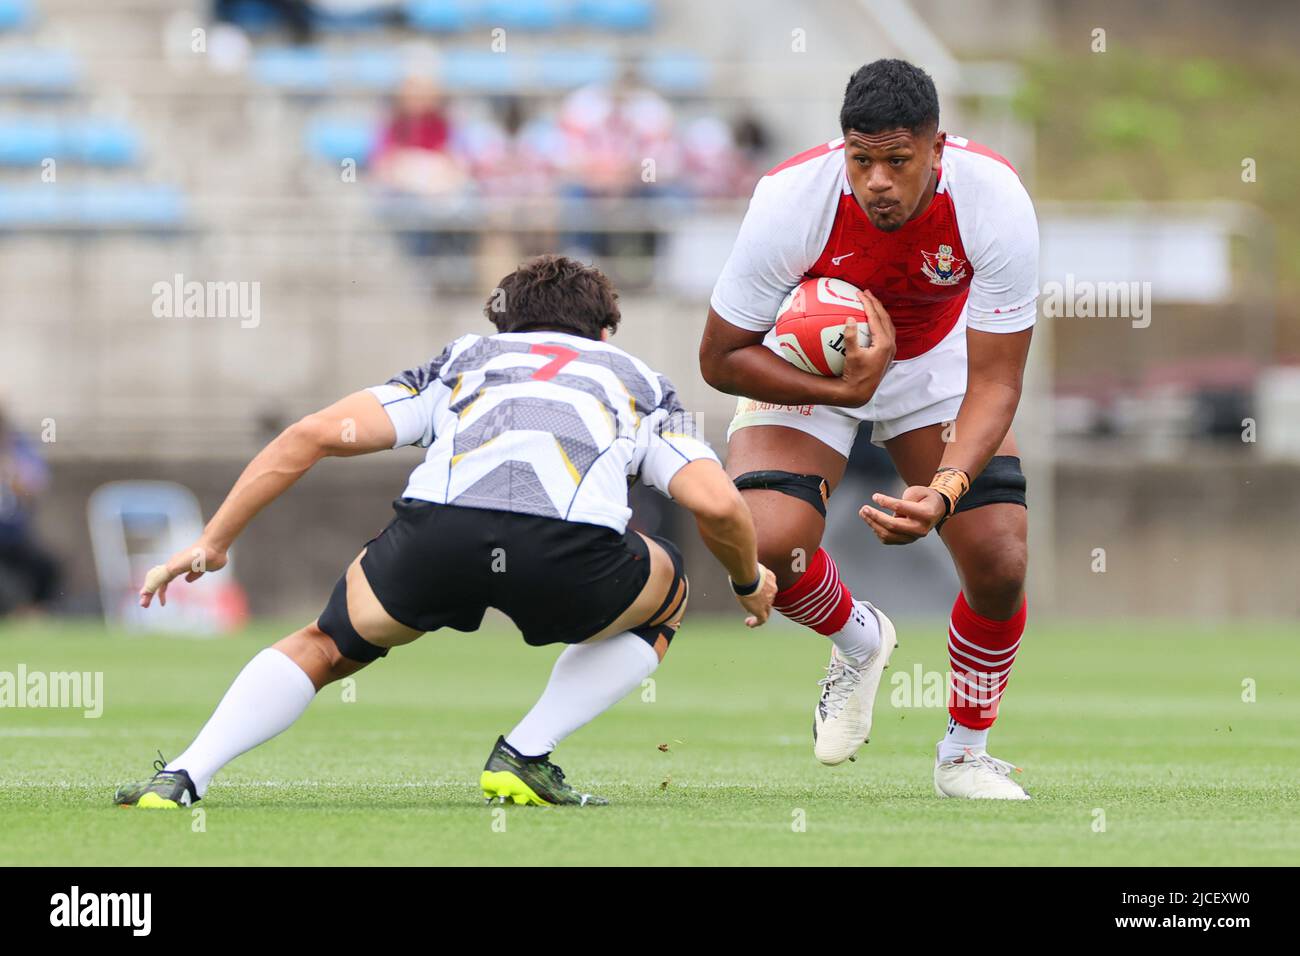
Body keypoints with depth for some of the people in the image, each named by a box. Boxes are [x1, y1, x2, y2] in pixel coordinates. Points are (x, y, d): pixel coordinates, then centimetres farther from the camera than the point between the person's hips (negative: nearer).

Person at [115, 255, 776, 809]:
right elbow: (717, 504, 18)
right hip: (569, 549, -2)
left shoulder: (462, 361, 36)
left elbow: (317, 434, 23)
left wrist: (211, 543, 28)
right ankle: (523, 758, 18)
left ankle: (180, 779, 10)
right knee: (664, 598, 33)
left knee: (327, 645, 29)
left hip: (437, 527, 2)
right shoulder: (641, 384, 35)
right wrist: (750, 582, 39)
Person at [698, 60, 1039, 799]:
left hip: (940, 359, 1)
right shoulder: (790, 201, -33)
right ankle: (859, 641, 12)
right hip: (807, 361, -1)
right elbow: (721, 357, -21)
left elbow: (995, 382, -25)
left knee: (1001, 564, -15)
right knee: (764, 547, -24)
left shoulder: (995, 202, -31)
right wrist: (844, 392, -36)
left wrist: (946, 489, -43)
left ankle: (966, 753, 13)